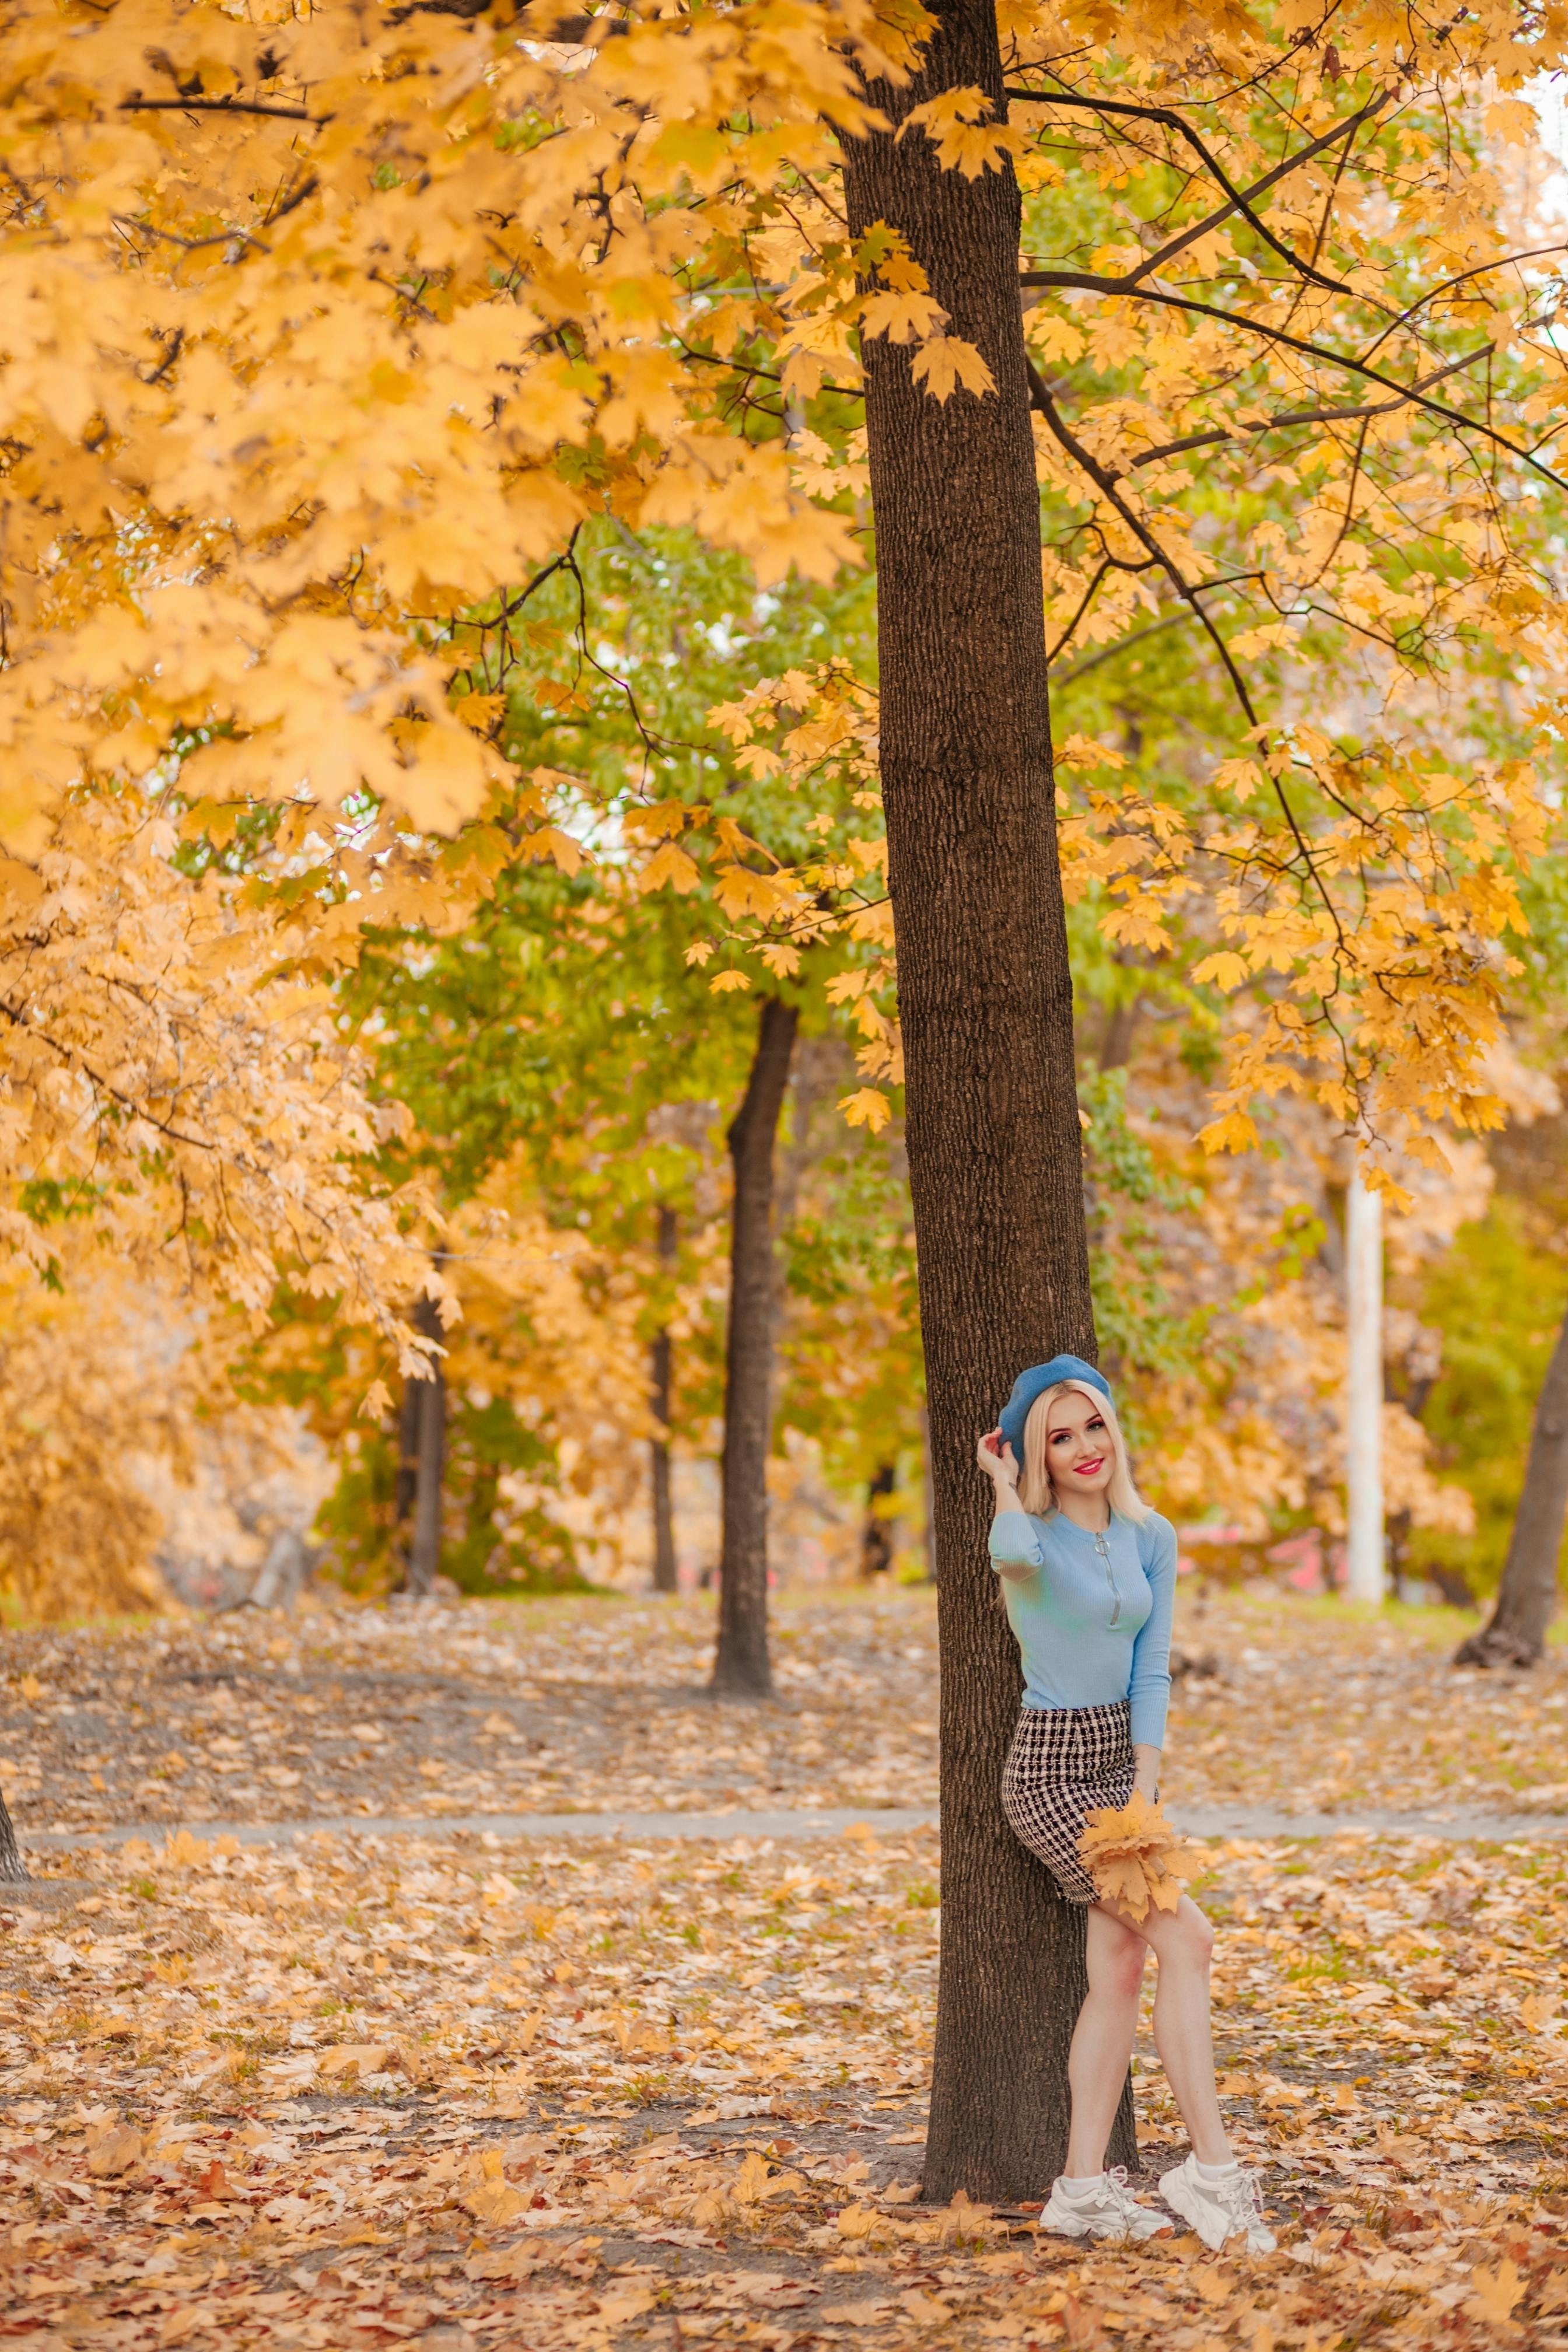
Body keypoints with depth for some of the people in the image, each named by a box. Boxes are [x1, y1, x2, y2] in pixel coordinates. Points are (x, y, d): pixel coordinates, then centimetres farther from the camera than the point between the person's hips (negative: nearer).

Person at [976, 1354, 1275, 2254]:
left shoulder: (1152, 1538, 6)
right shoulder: (1035, 1536, -12)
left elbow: (1152, 1673, 4)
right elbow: (1012, 1550, -39)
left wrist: (1145, 1785, -8)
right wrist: (1006, 1483, -18)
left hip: (1122, 1761, 7)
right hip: (1049, 1768, -7)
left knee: (1119, 1970, 5)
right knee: (1186, 1936, -15)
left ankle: (1085, 2184, 12)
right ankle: (1212, 2170, -12)